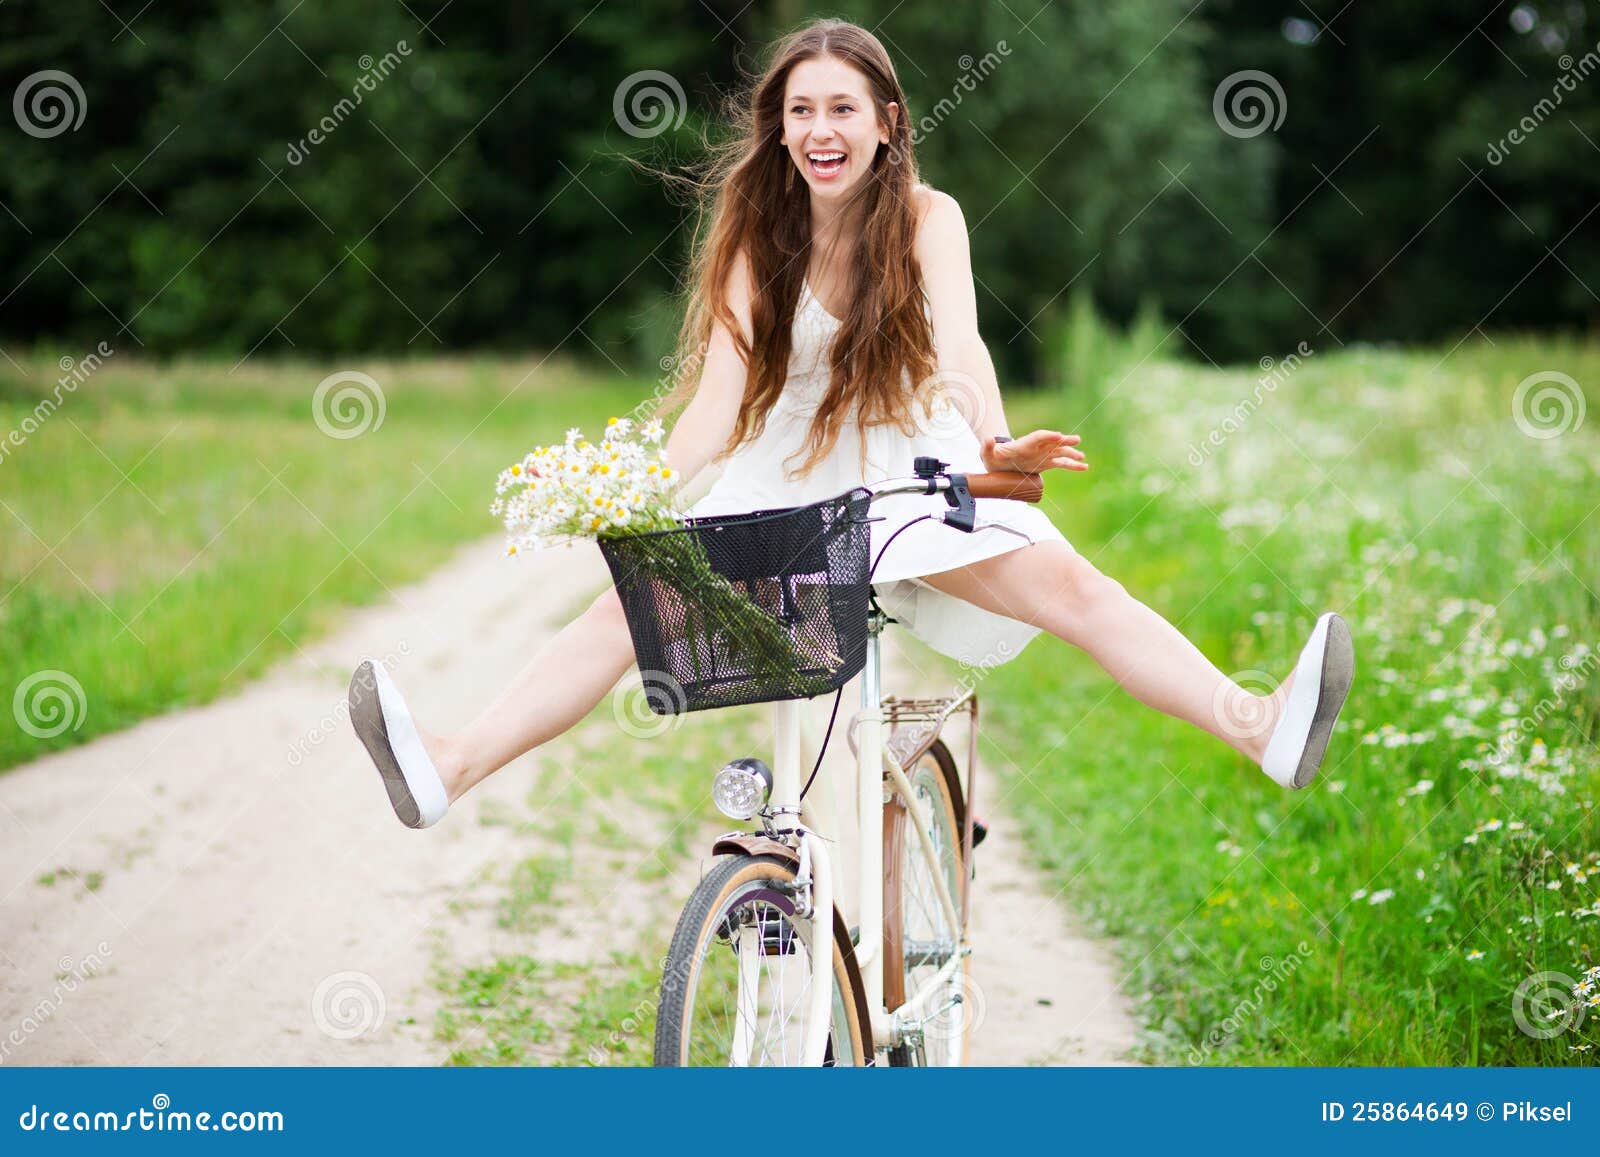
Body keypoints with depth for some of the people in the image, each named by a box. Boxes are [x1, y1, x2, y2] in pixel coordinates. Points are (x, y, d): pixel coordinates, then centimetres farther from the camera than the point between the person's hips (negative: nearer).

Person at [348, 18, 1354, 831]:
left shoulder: (927, 219, -9)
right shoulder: (760, 236, -4)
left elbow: (959, 341, -24)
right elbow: (722, 394, -13)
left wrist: (997, 447, -45)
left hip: (915, 476, -1)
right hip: (788, 487, 1)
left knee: (1070, 583, -25)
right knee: (634, 604, -19)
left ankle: (1261, 727, -36)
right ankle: (452, 768, -31)